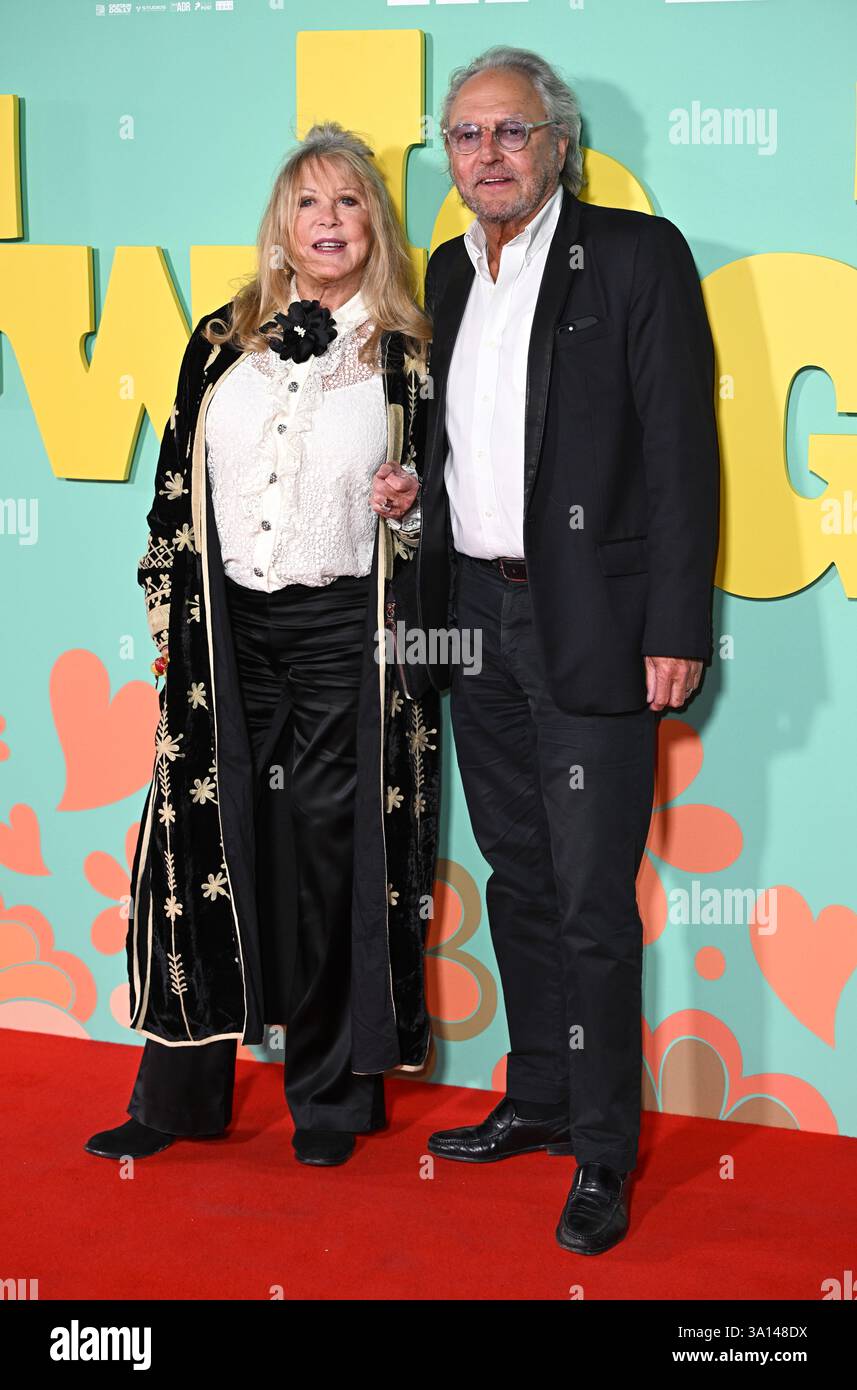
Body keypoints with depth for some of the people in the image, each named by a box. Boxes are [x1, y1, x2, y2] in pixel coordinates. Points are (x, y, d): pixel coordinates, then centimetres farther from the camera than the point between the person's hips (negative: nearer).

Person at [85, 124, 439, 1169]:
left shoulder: (407, 354, 4)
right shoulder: (221, 341, 10)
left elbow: (436, 506, 9)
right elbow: (176, 484, 13)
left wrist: (410, 502, -13)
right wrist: (167, 622, 8)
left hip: (346, 635, -2)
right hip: (227, 630, 2)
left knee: (332, 855, 0)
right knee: (200, 847, 3)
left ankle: (332, 1096, 15)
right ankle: (180, 1093, 16)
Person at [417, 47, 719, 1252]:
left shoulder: (638, 255, -6)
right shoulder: (449, 273, 13)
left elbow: (682, 450, -10)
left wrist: (676, 631, -15)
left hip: (590, 628, -6)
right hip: (476, 617, 6)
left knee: (593, 900, -3)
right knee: (518, 879, 16)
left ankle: (603, 1152, 8)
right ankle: (538, 1098, 30)